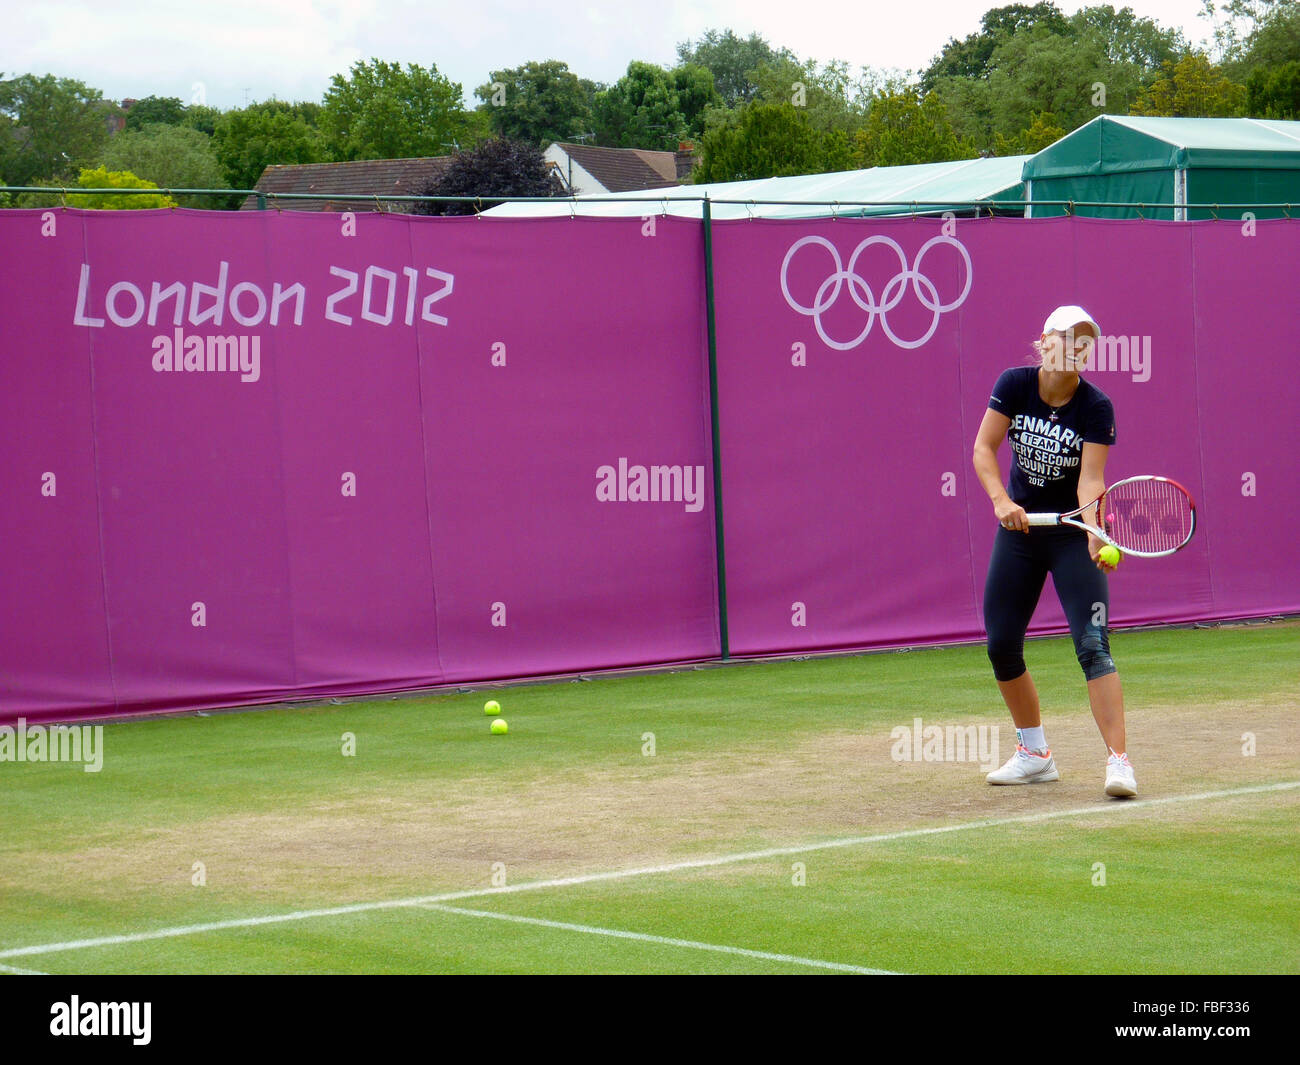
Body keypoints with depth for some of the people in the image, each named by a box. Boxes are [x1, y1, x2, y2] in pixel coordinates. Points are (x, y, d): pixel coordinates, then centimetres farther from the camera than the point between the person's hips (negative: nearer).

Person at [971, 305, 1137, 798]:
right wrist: (1001, 500, -24)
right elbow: (983, 447, -8)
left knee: (1092, 646, -16)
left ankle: (1118, 760, -19)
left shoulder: (1096, 407, -15)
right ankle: (1035, 755, 23)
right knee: (1001, 646, 7)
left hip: (1072, 535, -4)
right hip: (1018, 530, 4)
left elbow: (1091, 479, -21)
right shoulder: (1014, 384, -7)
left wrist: (1094, 532, -38)